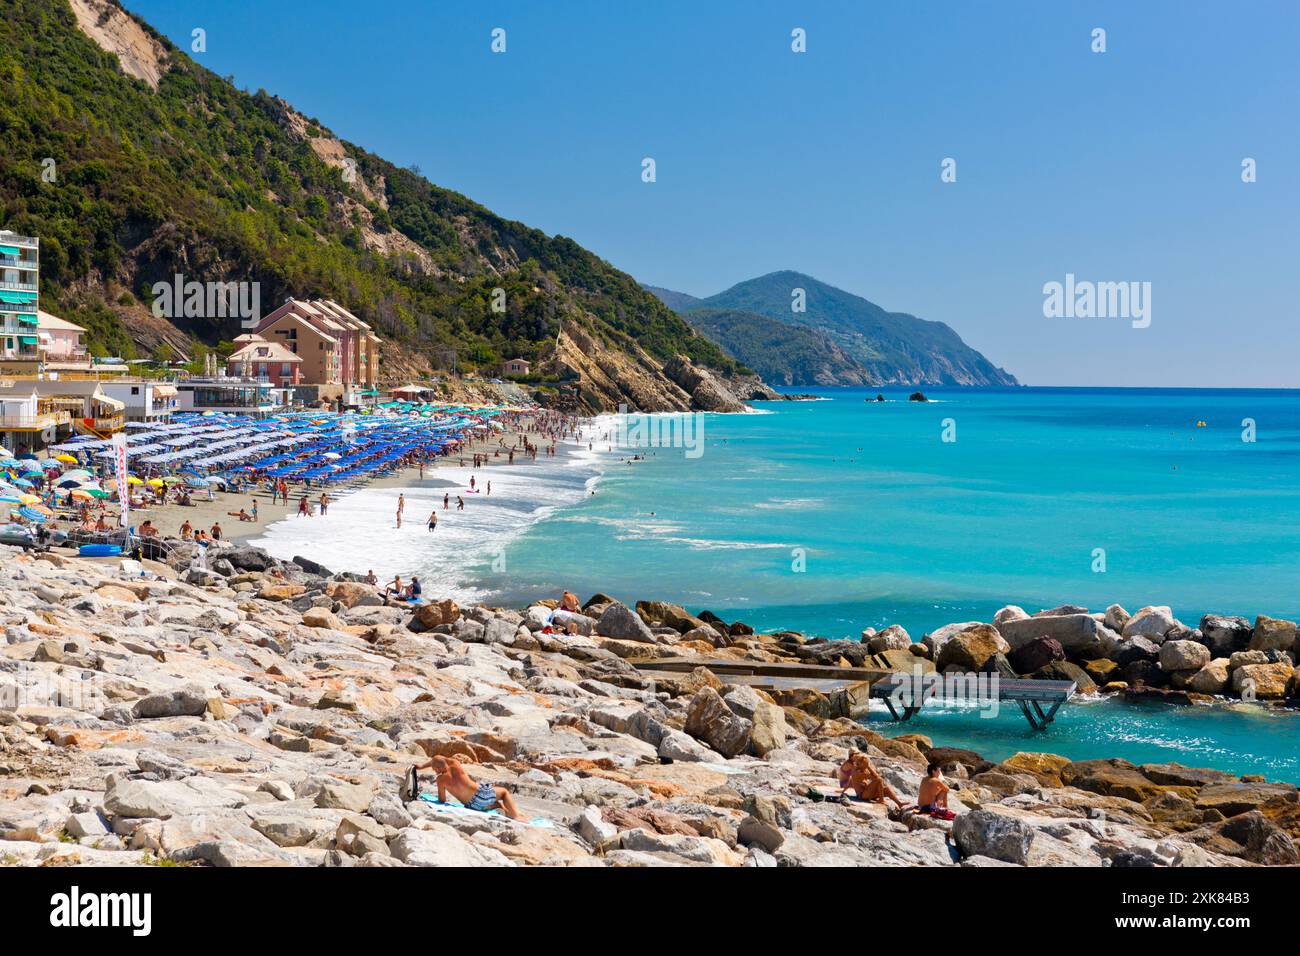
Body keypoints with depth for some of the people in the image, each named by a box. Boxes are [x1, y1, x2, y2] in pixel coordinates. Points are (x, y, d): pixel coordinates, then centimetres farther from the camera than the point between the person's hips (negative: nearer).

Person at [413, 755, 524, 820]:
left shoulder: (440, 779, -7)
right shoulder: (455, 763, 1)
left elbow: (442, 801, 5)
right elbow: (438, 759, 23)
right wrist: (422, 766, 26)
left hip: (474, 805, -1)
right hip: (483, 793, 1)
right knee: (504, 791, 30)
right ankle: (516, 815, 7)